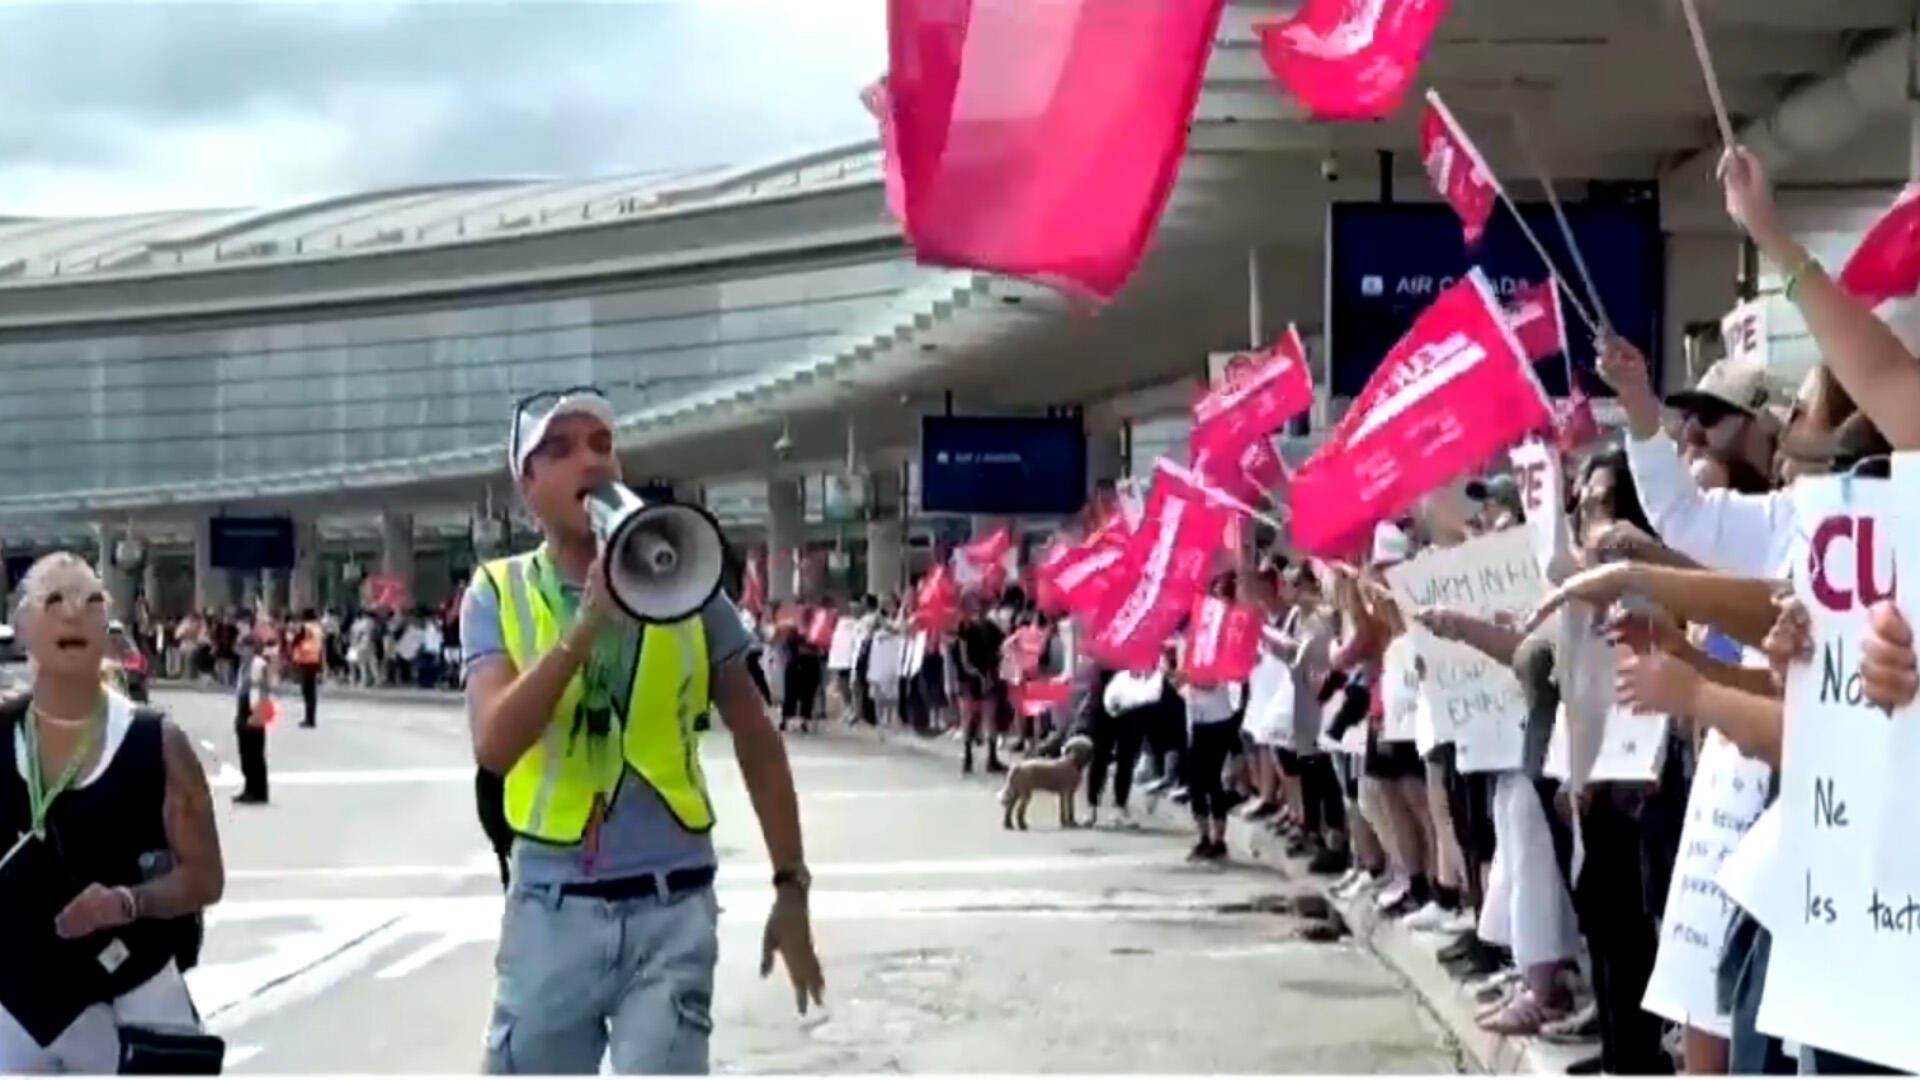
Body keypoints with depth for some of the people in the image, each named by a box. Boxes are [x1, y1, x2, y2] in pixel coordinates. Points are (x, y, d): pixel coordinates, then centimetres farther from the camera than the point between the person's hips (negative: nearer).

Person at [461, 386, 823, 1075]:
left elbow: (755, 739, 8)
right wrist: (588, 623, -26)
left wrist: (791, 887, 6)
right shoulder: (499, 594, -2)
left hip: (669, 907, -1)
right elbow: (494, 745, -18)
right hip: (551, 909, 1)